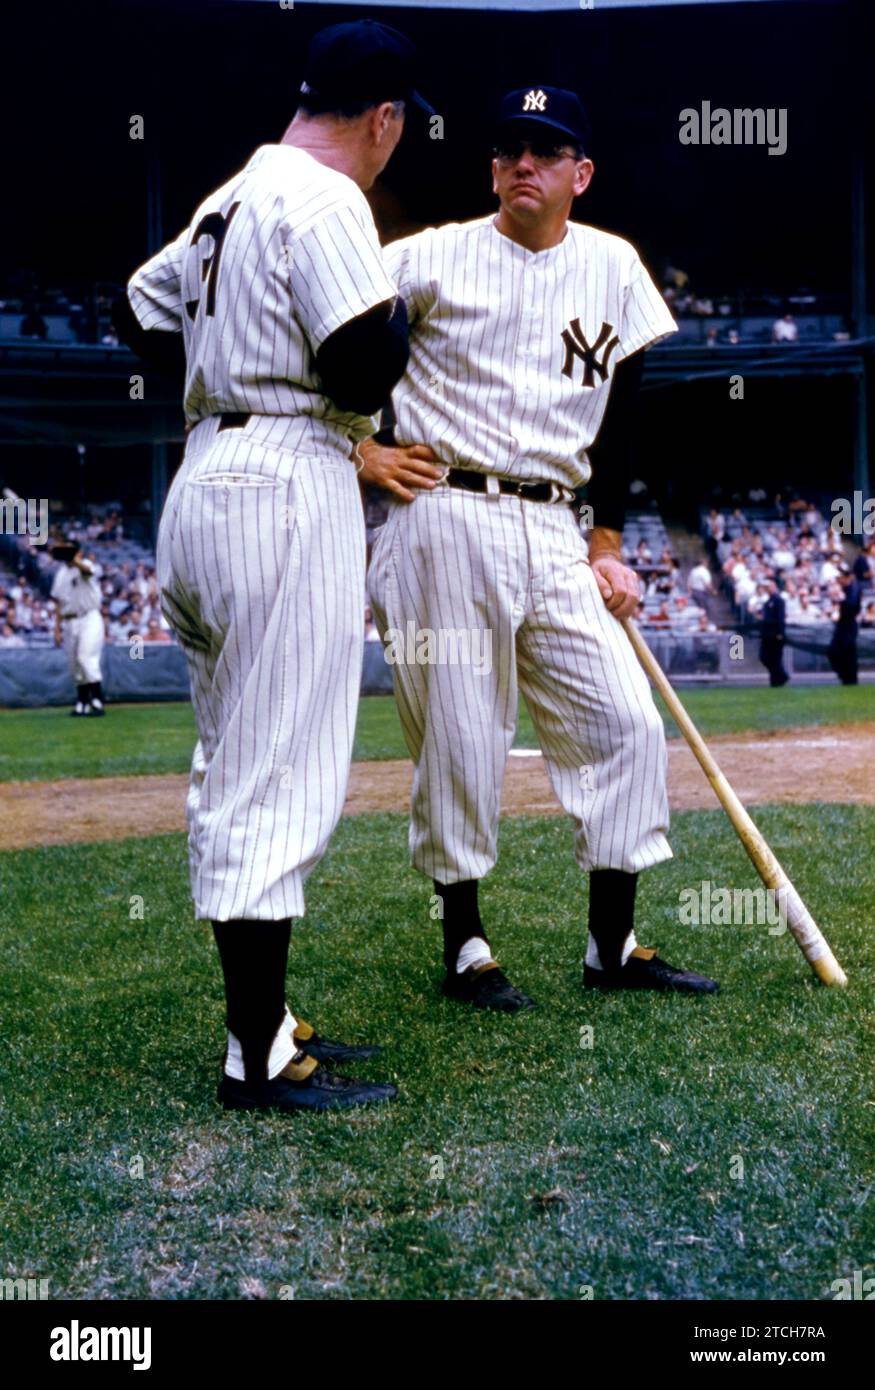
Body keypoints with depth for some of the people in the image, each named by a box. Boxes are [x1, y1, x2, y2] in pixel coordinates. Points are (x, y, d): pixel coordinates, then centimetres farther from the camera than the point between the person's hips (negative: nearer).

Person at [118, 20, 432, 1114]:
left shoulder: (230, 200, 19)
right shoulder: (326, 202, -9)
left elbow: (140, 312, 27)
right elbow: (368, 372, -16)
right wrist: (396, 304, 3)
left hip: (204, 484, 10)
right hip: (286, 491, -10)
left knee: (235, 776, 12)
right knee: (278, 782, -7)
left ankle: (264, 1022, 23)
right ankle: (257, 1061, 0)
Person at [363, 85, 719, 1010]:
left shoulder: (614, 267, 11)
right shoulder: (435, 258, 1)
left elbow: (620, 414, 15)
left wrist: (606, 545, 11)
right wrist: (359, 448, -3)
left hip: (552, 533, 4)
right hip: (441, 522, -4)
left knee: (626, 722, -1)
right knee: (459, 741, -1)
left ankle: (613, 947, 12)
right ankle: (463, 946, 16)